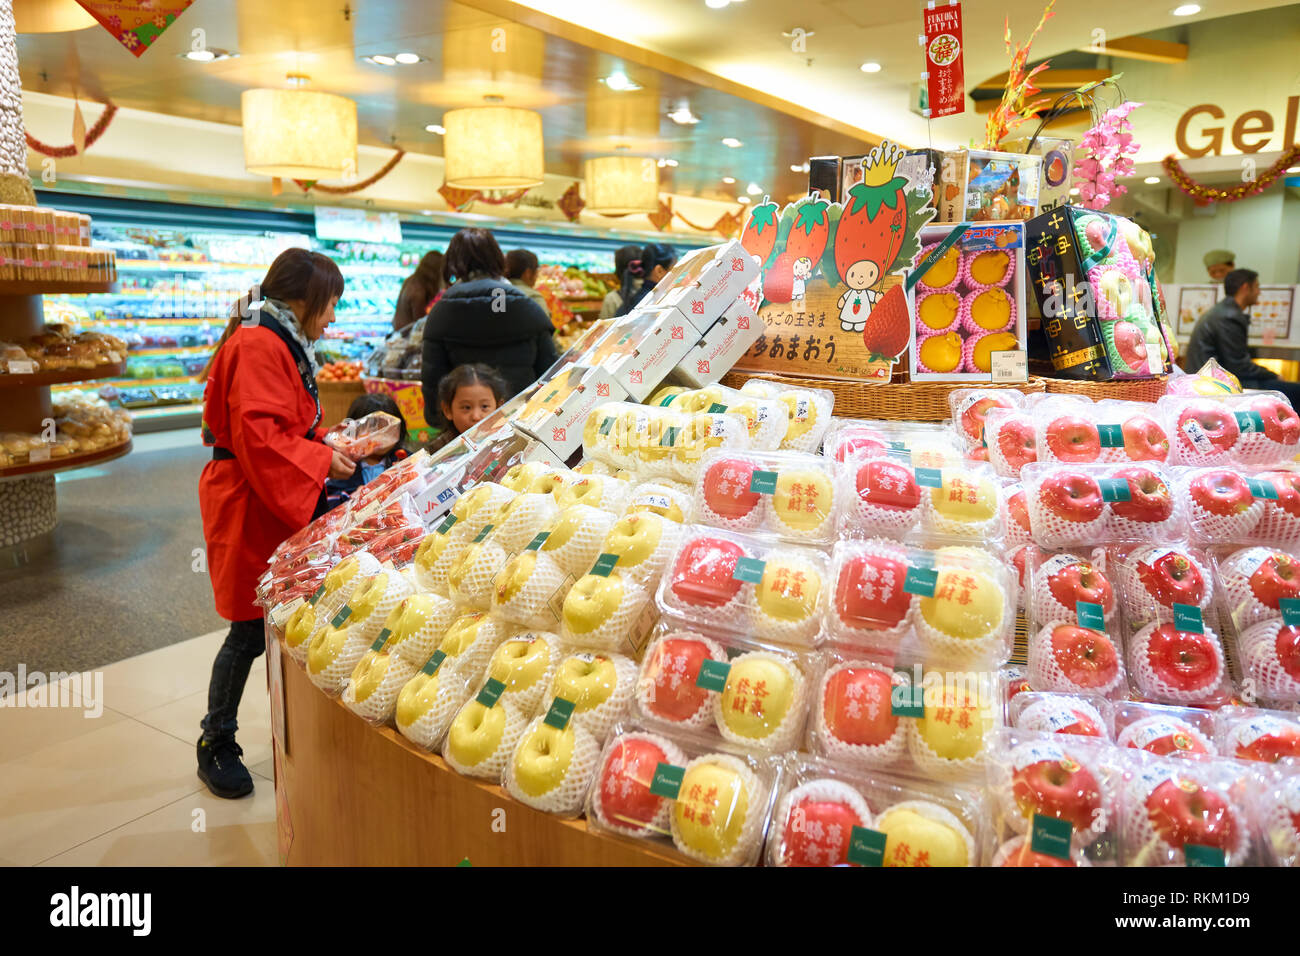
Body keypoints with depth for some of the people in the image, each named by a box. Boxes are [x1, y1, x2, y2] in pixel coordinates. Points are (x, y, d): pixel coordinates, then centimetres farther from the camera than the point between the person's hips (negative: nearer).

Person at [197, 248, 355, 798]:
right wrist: (322, 460, -17)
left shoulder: (283, 345, 17)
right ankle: (216, 744, 19)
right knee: (252, 630, 0)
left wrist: (328, 447, 9)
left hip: (283, 503, 10)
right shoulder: (258, 347, -17)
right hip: (252, 506, -10)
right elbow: (258, 437, -25)